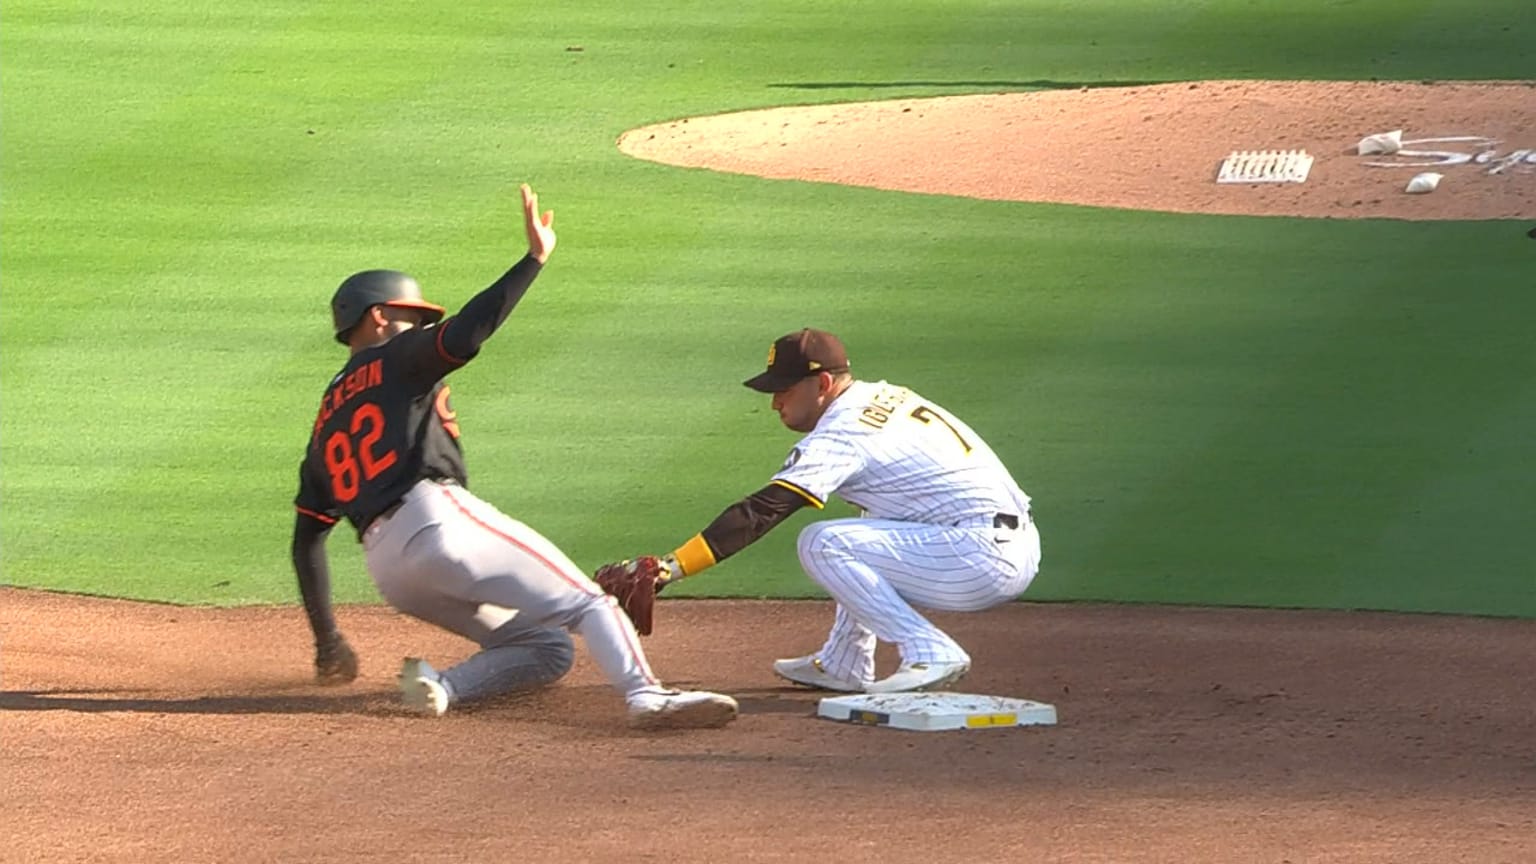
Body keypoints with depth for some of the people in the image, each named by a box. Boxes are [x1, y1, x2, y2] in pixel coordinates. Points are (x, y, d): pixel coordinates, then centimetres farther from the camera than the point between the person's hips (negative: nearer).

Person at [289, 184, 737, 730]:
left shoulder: (327, 422, 29)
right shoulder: (397, 361, 11)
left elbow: (307, 537, 25)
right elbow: (464, 337, -12)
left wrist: (328, 643, 27)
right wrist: (535, 258, -10)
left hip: (385, 571, 7)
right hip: (435, 518, -7)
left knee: (548, 649, 15)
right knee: (588, 604, -14)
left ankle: (438, 685, -9)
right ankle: (646, 696, -40)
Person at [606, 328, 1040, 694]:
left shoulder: (842, 434, -10)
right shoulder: (886, 396, 16)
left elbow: (761, 512, -17)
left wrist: (675, 566, -21)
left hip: (986, 562, -10)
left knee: (822, 545, -12)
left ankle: (931, 654, -14)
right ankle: (843, 665, 23)